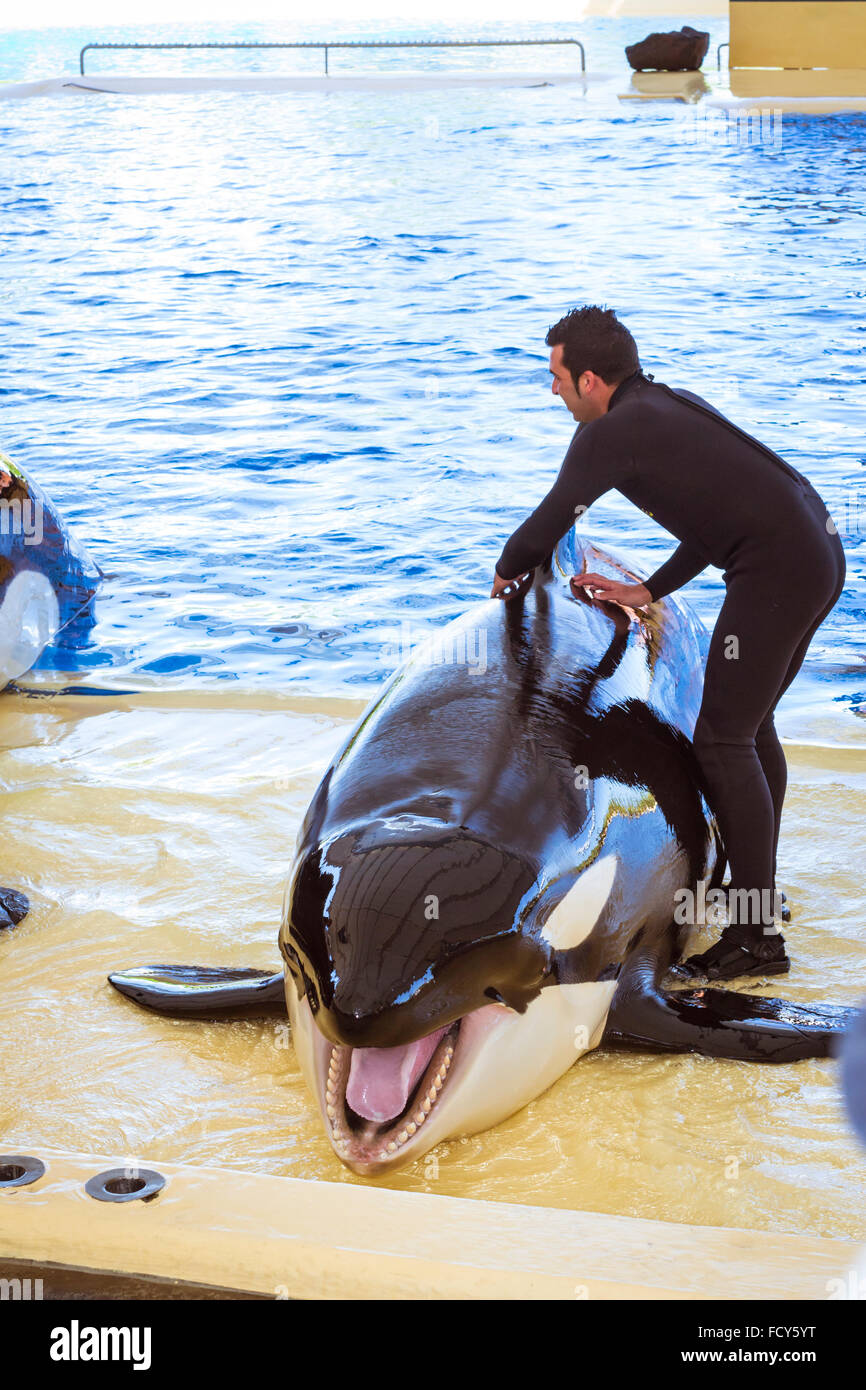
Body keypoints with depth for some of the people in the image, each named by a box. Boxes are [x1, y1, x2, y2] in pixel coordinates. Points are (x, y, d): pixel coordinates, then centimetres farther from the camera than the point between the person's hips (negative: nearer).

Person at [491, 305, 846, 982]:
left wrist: (506, 572, 21)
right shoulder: (670, 405, 21)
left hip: (777, 569, -10)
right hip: (822, 552, 10)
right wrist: (651, 591, 29)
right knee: (751, 725, 21)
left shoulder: (610, 432, -6)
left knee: (723, 740, -5)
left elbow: (547, 526, 0)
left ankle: (760, 938, -3)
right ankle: (760, 890, 32)